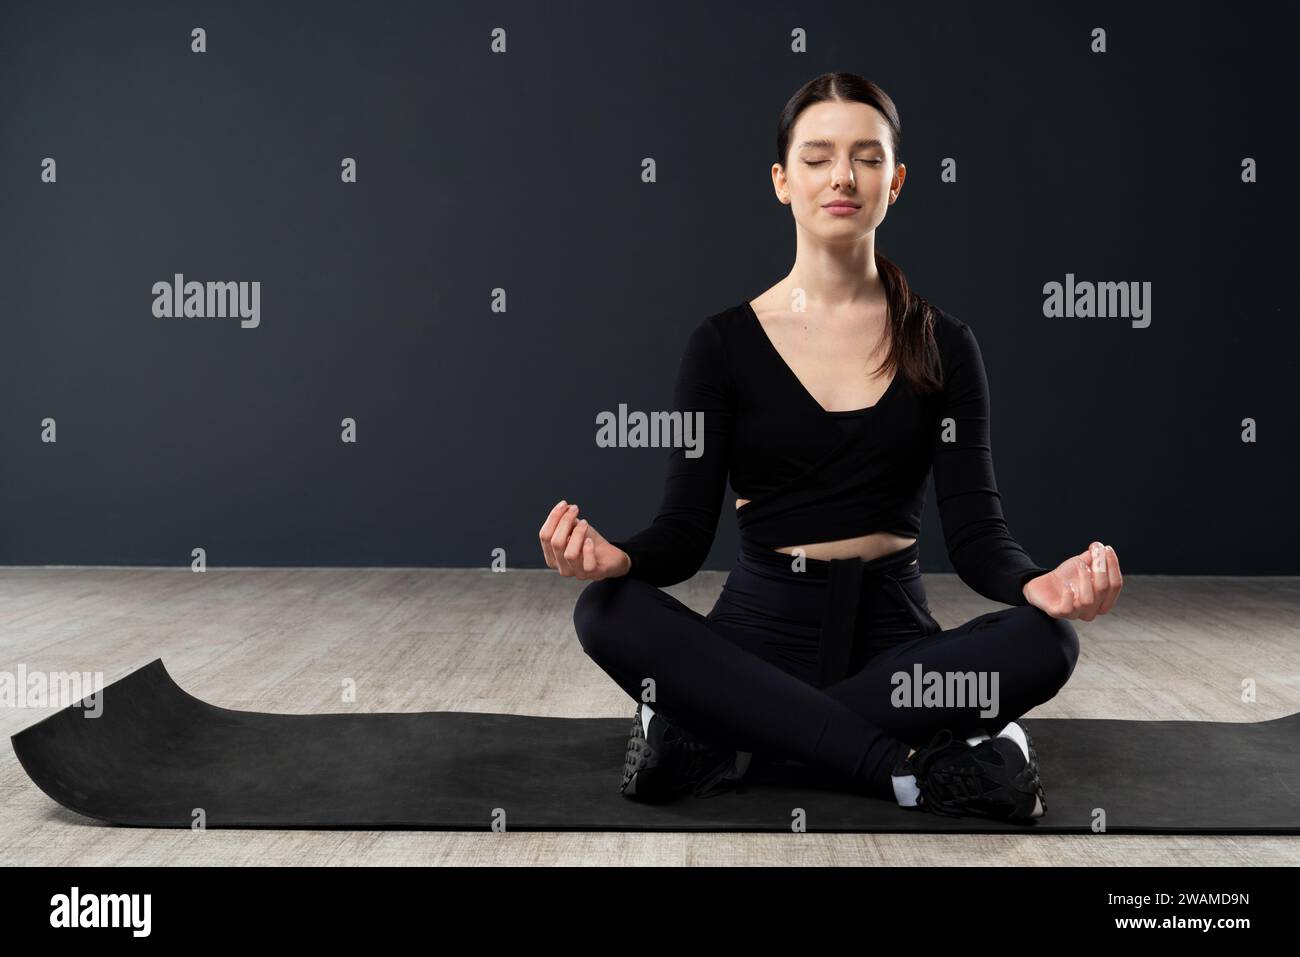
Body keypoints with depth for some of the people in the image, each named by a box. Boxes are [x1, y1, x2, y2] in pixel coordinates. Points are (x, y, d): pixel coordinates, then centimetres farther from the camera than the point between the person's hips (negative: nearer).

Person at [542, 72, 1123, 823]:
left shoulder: (943, 345, 3)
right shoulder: (724, 344, 0)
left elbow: (975, 530, -5)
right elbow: (687, 529, -5)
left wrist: (1038, 583, -28)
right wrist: (616, 559, -29)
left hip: (894, 632, 1)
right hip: (763, 628, 0)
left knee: (1044, 641, -28)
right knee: (608, 612, -29)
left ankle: (725, 742, -21)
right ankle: (916, 768, -26)